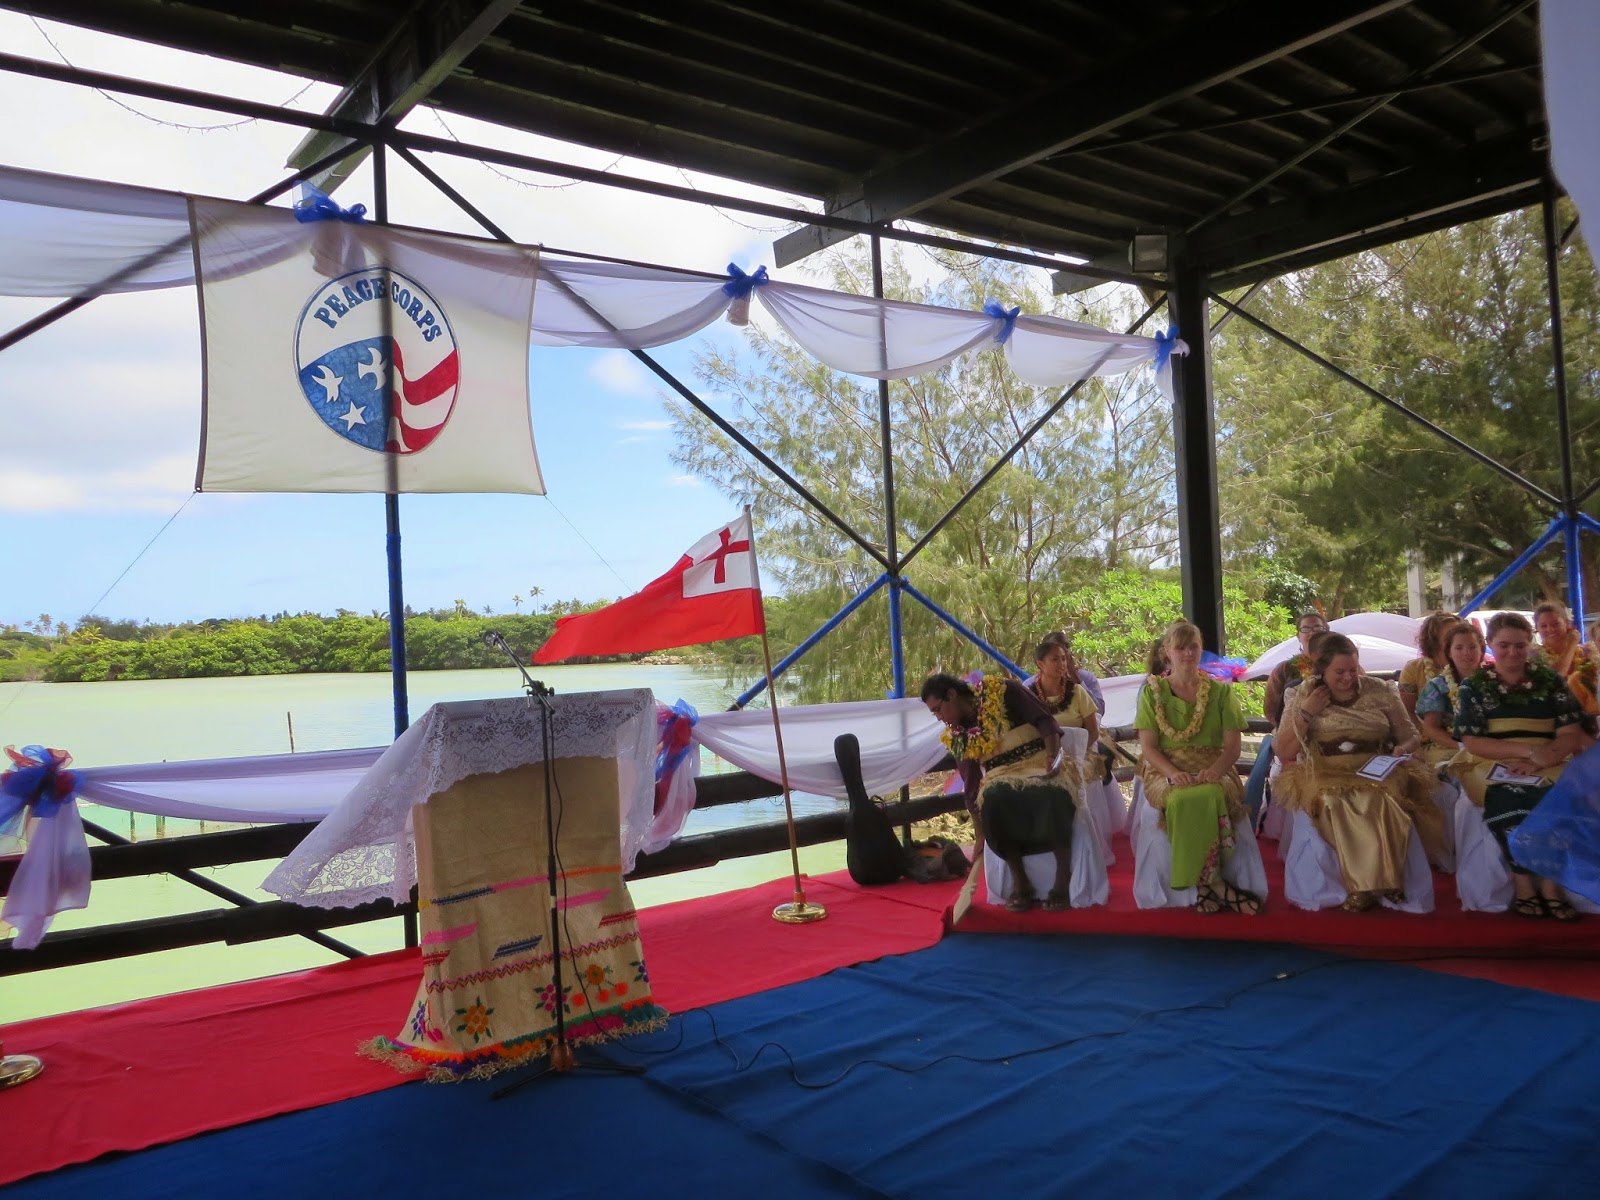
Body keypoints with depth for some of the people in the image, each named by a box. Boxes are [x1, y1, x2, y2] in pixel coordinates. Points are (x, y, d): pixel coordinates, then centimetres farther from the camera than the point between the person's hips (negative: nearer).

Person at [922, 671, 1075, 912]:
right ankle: (1019, 881, -21)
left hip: (1042, 766, -3)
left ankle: (1063, 878, -22)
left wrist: (1052, 758, -23)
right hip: (1002, 781, 3)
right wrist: (981, 834, 2)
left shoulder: (1002, 691, -6)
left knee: (1052, 796, -39)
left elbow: (1045, 721, -8)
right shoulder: (957, 737, 7)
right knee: (993, 798, -34)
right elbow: (972, 788, 6)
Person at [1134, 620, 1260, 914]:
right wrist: (1173, 772, -18)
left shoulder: (1221, 691, 11)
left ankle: (1205, 886, -27)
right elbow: (1148, 746, 1)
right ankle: (1214, 882, -26)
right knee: (1181, 799, -36)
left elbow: (1232, 746, 3)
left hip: (1212, 770, 1)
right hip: (1166, 770, -1)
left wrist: (1215, 770, -18)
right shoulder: (1152, 692, 8)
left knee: (1213, 795, -36)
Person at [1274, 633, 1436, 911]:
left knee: (1380, 800, -34)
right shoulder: (1303, 695, 6)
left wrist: (1403, 749, -9)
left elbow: (1411, 736, 15)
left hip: (1376, 773, 1)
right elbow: (1284, 753, 3)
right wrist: (1306, 713, -7)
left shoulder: (1379, 690, 8)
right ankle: (1377, 885, -25)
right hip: (1325, 777, -1)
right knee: (1334, 802, -35)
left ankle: (1365, 886, -24)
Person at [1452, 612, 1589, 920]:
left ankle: (1551, 882, -22)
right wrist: (1528, 750, -18)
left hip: (1547, 768, 1)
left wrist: (1540, 760, -19)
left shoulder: (1550, 680, 9)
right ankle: (1523, 884, -22)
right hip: (1492, 766, -1)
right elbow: (1472, 742, -4)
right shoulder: (1473, 685, 5)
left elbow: (1572, 735, 1)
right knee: (1507, 796, -35)